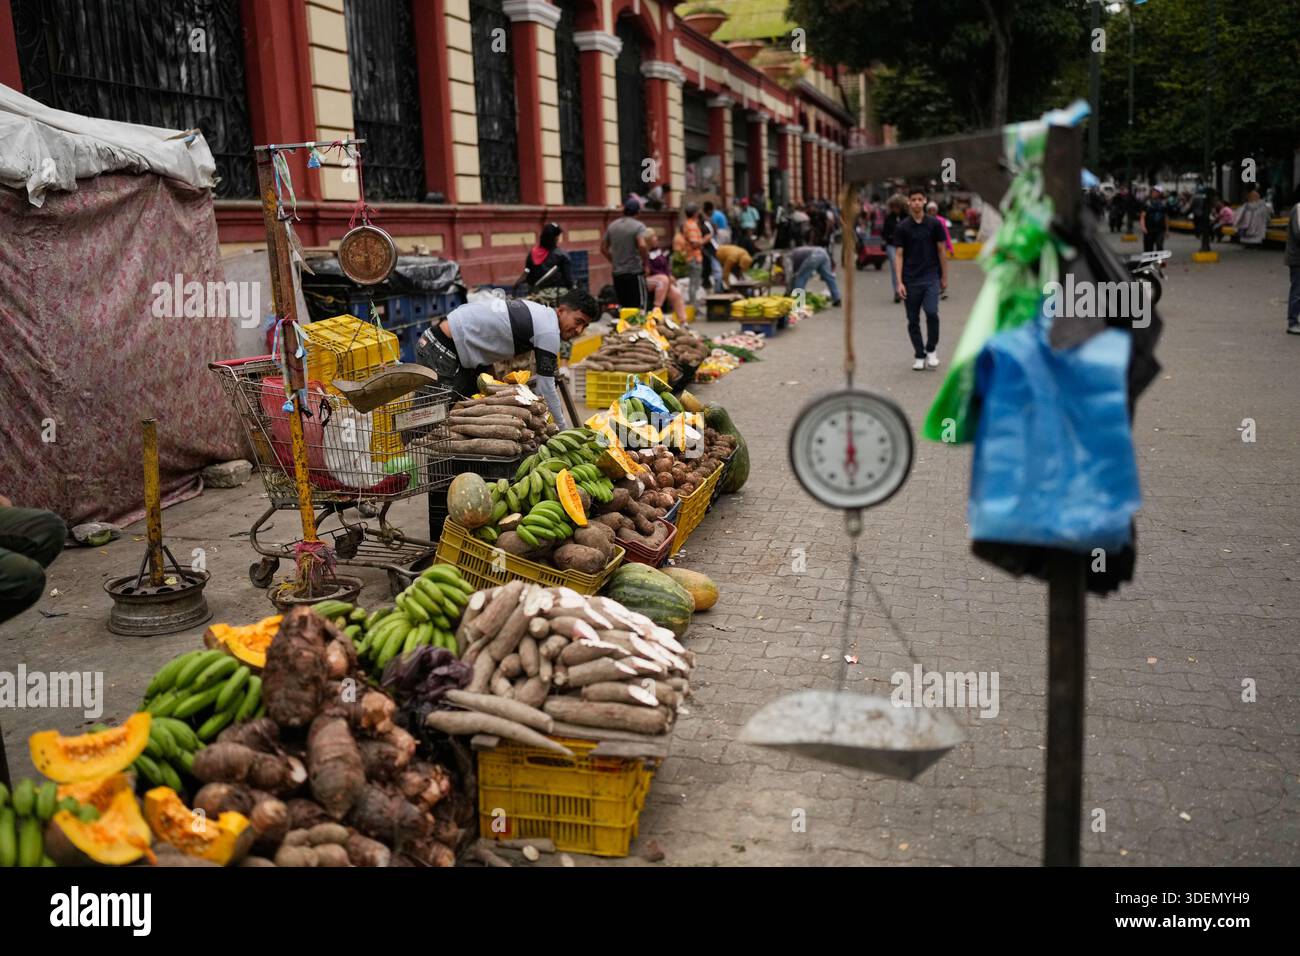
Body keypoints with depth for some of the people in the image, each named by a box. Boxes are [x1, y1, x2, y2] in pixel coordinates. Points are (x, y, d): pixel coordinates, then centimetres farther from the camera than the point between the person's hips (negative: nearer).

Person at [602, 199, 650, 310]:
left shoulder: (612, 226, 11)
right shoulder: (638, 226, -8)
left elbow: (603, 249, 15)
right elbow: (642, 246, -23)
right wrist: (645, 263, -10)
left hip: (617, 273, 6)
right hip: (635, 272, -6)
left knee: (623, 308, 12)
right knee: (639, 308, -2)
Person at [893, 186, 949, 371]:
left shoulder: (934, 224, 0)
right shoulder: (901, 227, -1)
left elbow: (941, 250, 6)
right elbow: (898, 255, -2)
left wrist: (944, 276, 4)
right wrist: (899, 282, -10)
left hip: (931, 277, -1)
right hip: (911, 280, 1)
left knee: (931, 312, -18)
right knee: (913, 320, 4)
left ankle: (931, 349, 3)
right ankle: (919, 355, 18)